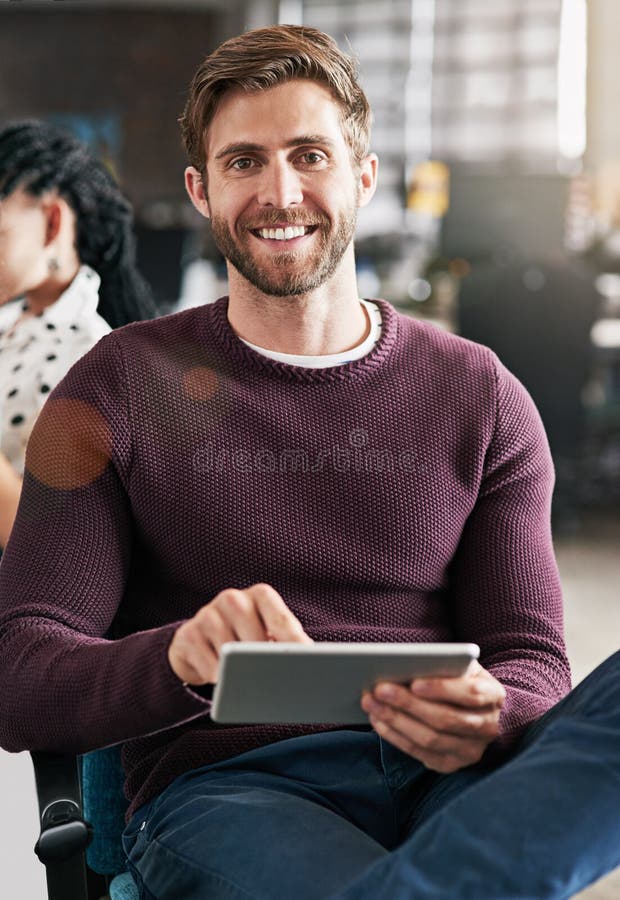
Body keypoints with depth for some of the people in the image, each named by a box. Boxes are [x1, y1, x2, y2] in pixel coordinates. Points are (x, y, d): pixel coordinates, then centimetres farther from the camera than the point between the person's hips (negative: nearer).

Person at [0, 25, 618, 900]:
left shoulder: (479, 395, 14)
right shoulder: (124, 388, 8)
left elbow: (533, 665, 10)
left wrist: (486, 720, -17)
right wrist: (178, 658, -24)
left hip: (450, 783, 5)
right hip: (223, 787, -4)